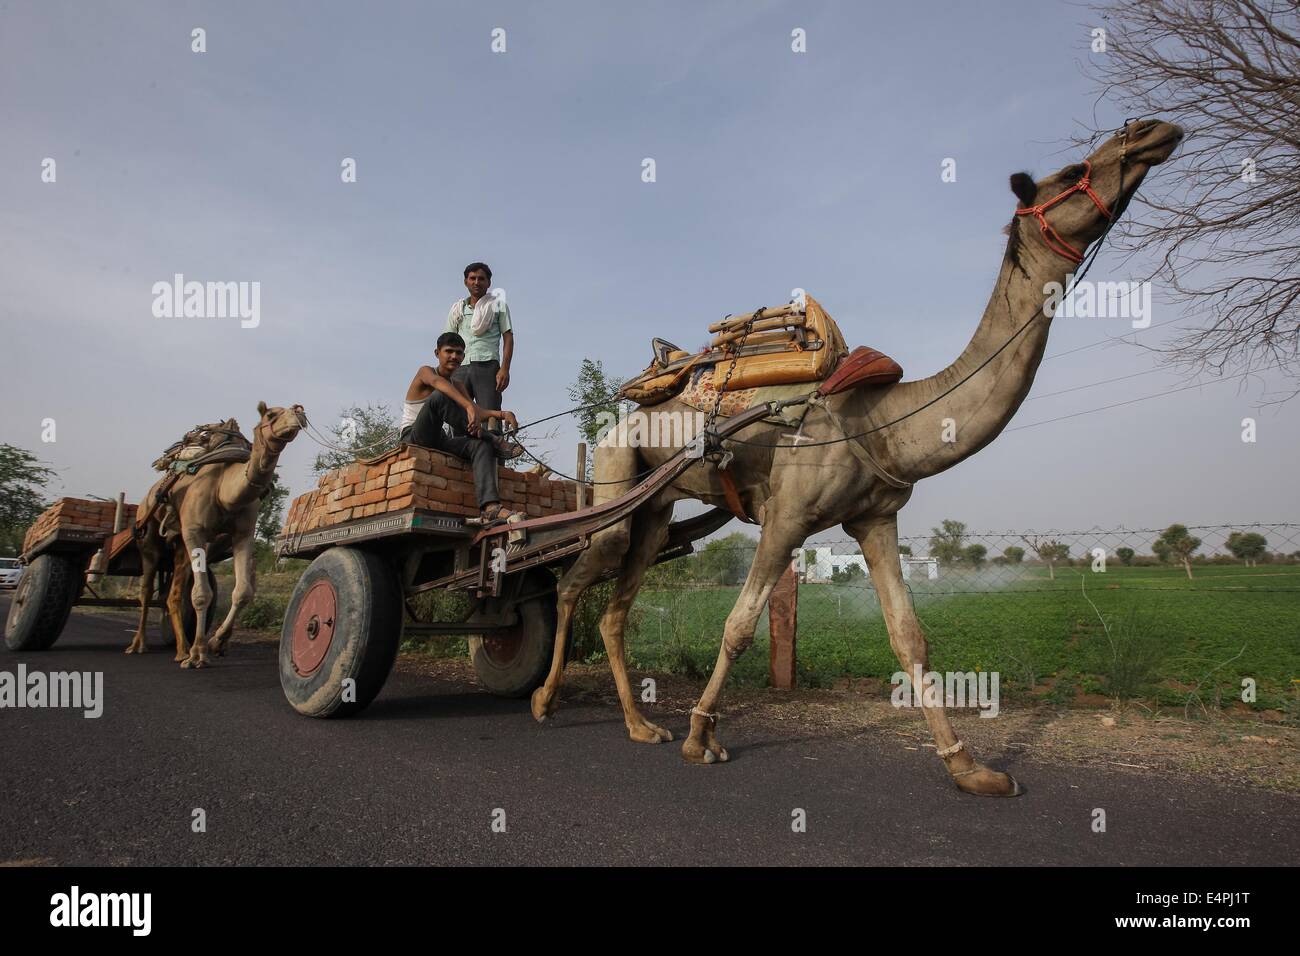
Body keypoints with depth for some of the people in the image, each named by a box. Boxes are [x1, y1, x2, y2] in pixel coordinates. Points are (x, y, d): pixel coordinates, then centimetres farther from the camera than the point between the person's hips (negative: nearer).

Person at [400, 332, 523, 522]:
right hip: (414, 438, -6)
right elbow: (438, 382, -28)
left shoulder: (458, 386, 18)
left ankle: (490, 505, -43)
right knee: (438, 396, -31)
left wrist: (501, 414, -23)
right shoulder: (425, 371, -1)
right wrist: (469, 407, -47)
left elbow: (478, 411, 1)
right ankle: (493, 440, -28)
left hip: (439, 440, 6)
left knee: (481, 446, -24)